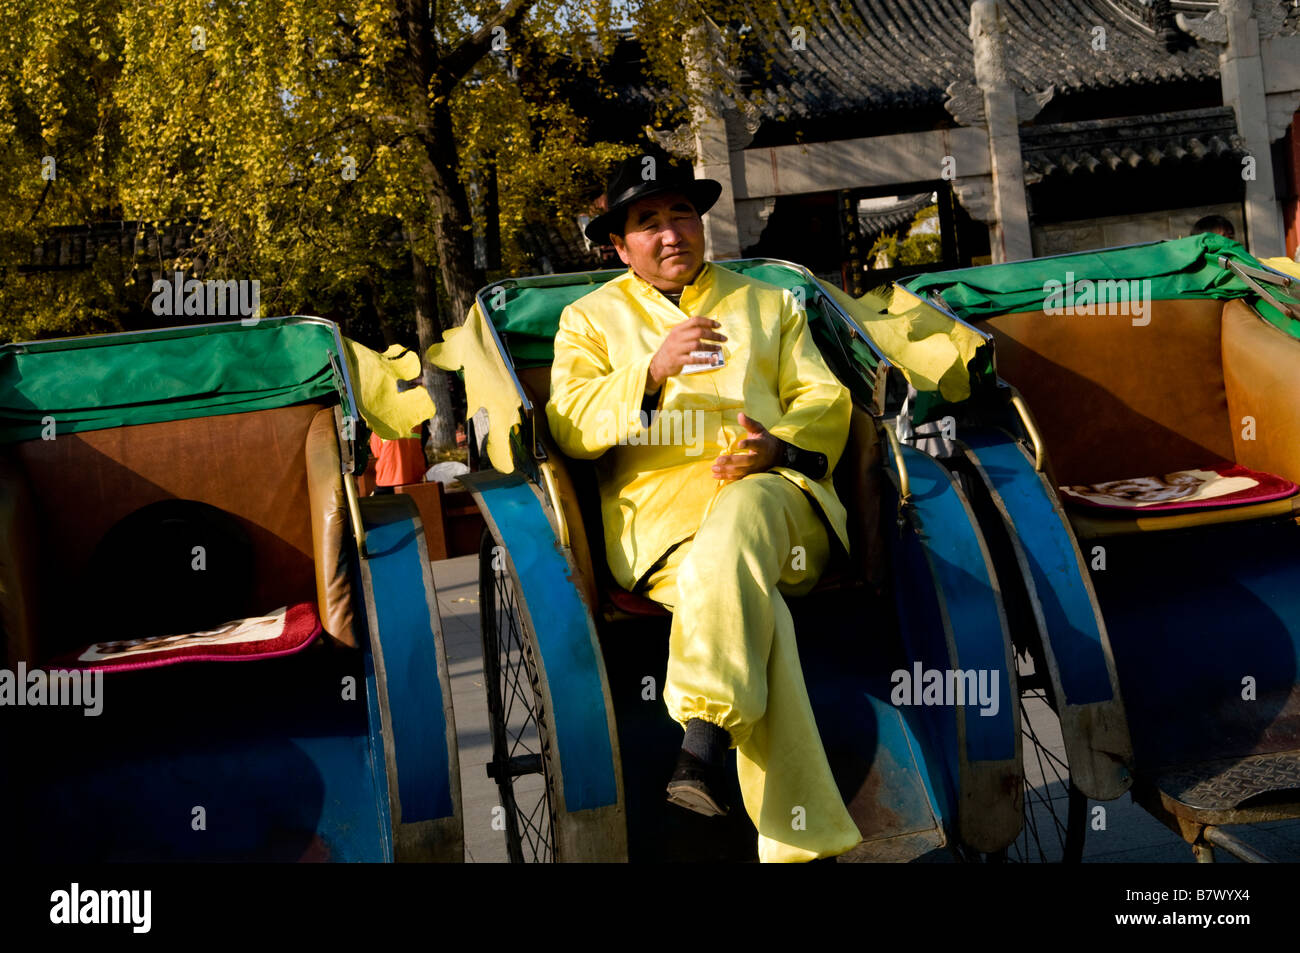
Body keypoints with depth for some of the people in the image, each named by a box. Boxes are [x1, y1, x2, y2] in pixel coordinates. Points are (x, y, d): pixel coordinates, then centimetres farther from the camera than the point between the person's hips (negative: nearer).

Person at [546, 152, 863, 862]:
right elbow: (570, 423, 6)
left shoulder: (768, 303, 28)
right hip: (659, 506, -1)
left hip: (775, 490, 1)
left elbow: (826, 400, 17)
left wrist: (779, 444, -7)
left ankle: (703, 739, -48)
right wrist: (653, 370, -12)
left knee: (737, 518, -40)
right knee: (756, 613, -35)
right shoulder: (591, 318, 23)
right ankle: (804, 841, -41)